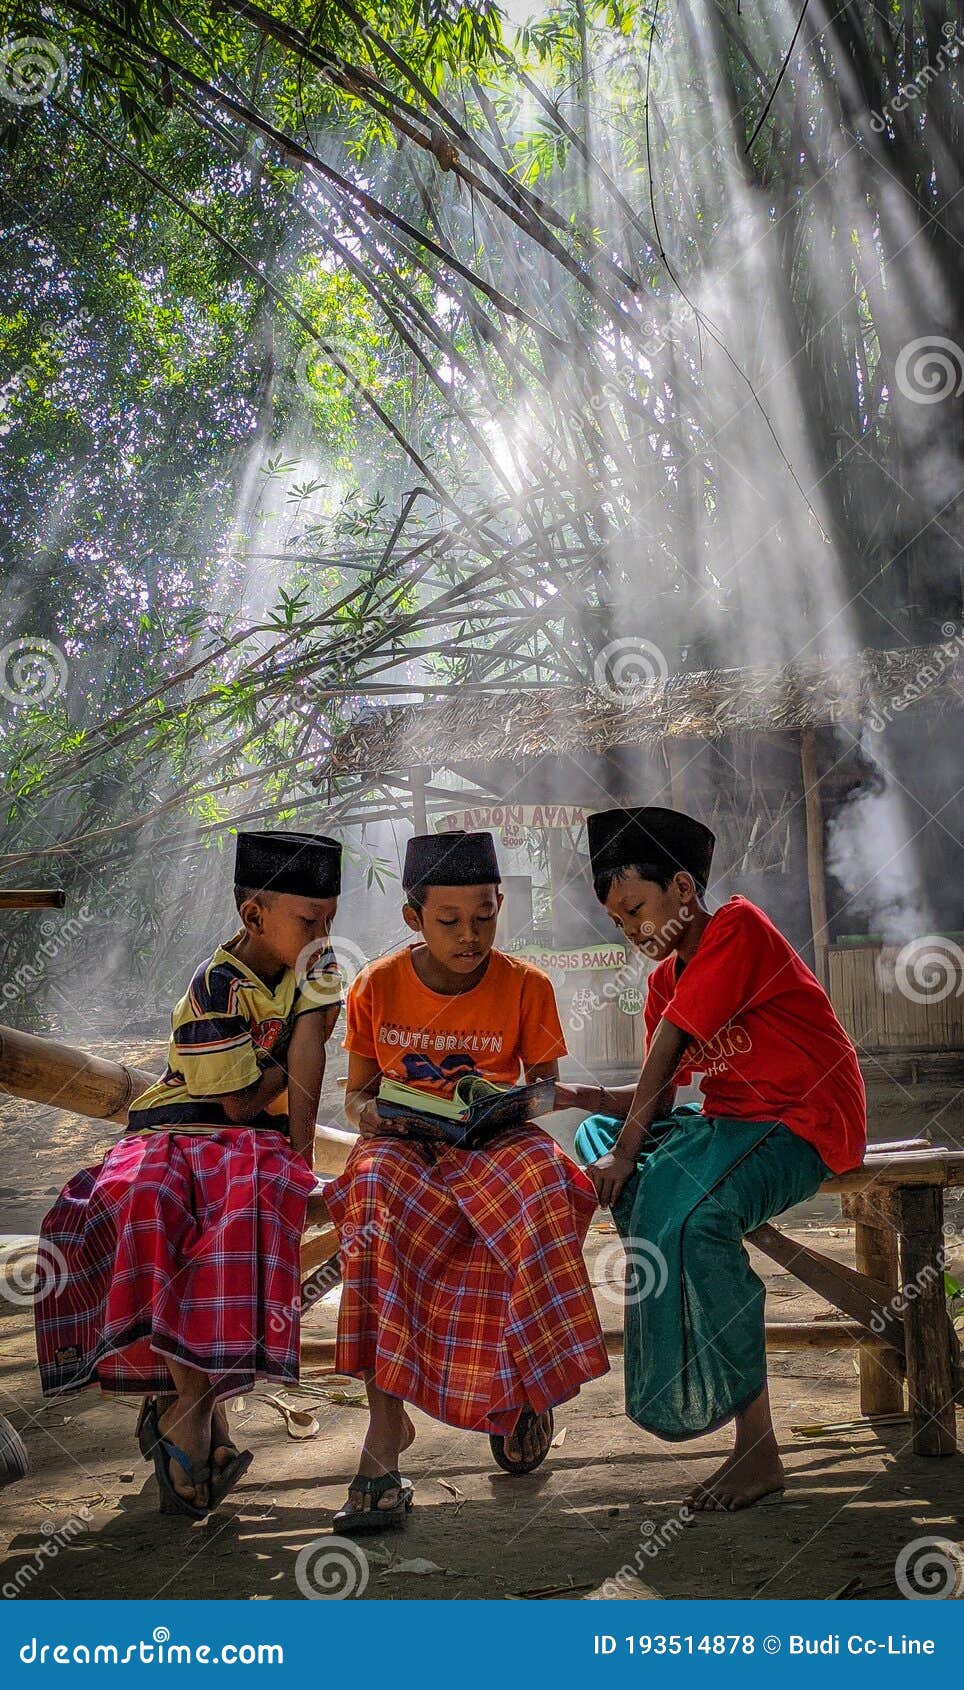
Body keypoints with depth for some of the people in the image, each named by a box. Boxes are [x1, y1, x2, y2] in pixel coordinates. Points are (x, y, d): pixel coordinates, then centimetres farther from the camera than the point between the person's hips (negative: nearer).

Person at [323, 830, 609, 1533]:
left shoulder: (525, 986, -4)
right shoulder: (377, 987, -2)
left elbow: (546, 1083, 7)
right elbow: (357, 1092, 8)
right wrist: (370, 1114, -16)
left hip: (492, 1143, 0)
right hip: (405, 1146, 0)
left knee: (542, 1175, -36)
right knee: (375, 1188, -37)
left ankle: (524, 1385, -14)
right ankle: (386, 1420, -35)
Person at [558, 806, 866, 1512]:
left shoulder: (737, 925, -12)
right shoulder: (666, 978, 14)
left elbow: (668, 1047, -17)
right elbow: (656, 1095, 10)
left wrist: (628, 1151, -19)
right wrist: (577, 1096, -6)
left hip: (808, 1123, -9)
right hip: (728, 1121, 10)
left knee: (688, 1213, -32)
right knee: (596, 1137, 3)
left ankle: (758, 1449, -24)